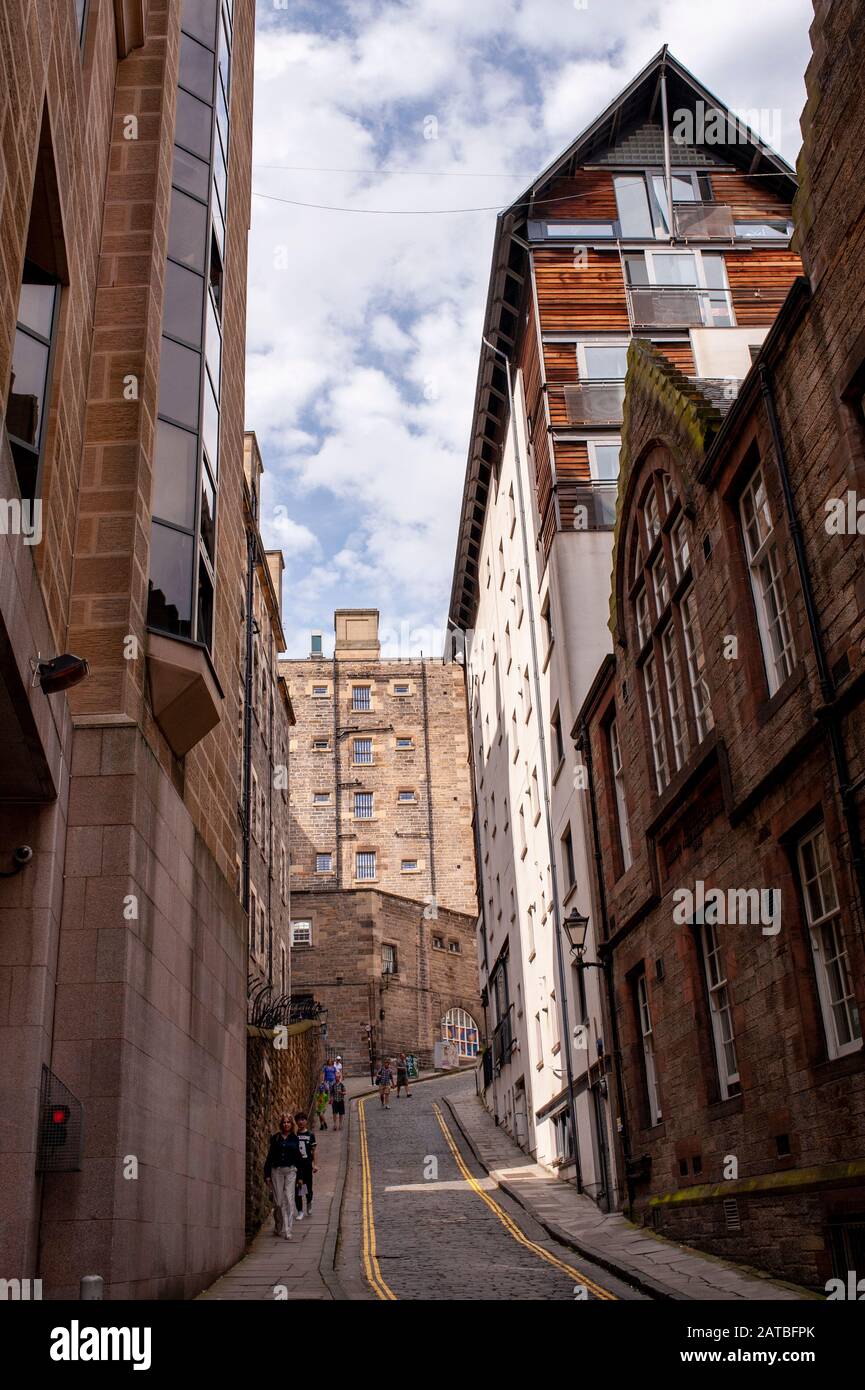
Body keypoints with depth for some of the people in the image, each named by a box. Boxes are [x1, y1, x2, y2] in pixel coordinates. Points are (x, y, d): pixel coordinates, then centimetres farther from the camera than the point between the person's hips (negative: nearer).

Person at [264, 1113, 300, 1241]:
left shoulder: (294, 1139, 6)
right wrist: (267, 1175, 1)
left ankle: (287, 1230, -8)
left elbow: (298, 1158, 8)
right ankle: (278, 1226, 24)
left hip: (290, 1171, 0)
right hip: (277, 1171, 0)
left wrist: (300, 1177, 7)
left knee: (289, 1199, -9)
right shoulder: (275, 1138, 4)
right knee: (279, 1201, 3)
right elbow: (270, 1156, 6)